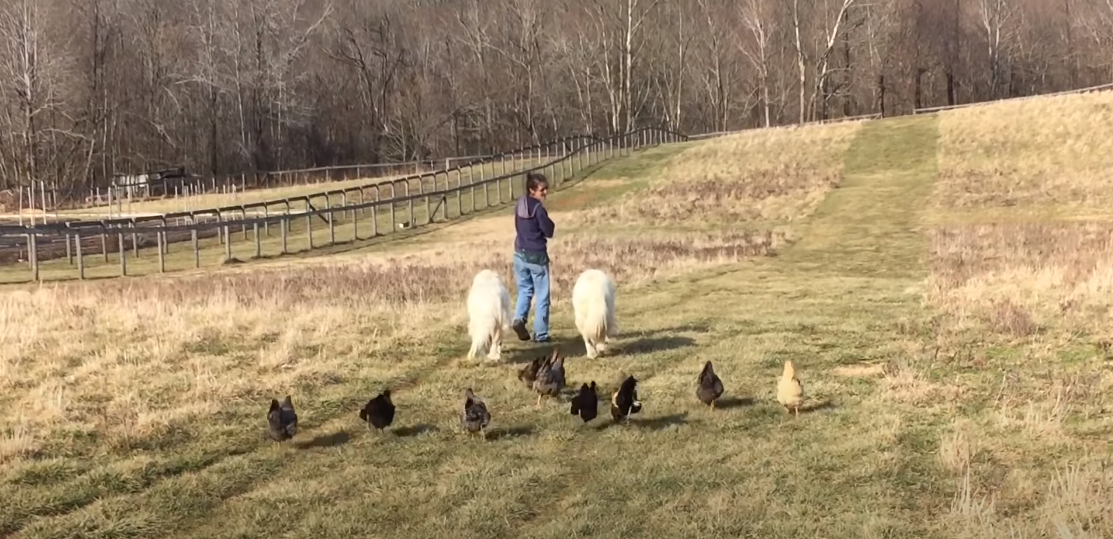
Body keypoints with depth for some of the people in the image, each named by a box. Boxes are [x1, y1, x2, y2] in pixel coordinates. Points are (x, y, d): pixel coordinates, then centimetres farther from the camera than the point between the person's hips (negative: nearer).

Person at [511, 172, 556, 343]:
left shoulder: (519, 205, 5)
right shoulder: (538, 208, -17)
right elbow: (549, 231, -12)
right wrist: (549, 223, 3)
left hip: (520, 253, 6)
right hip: (537, 255, -6)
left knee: (524, 290, 19)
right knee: (542, 296, 5)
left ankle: (519, 318, -5)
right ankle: (540, 334, 7)